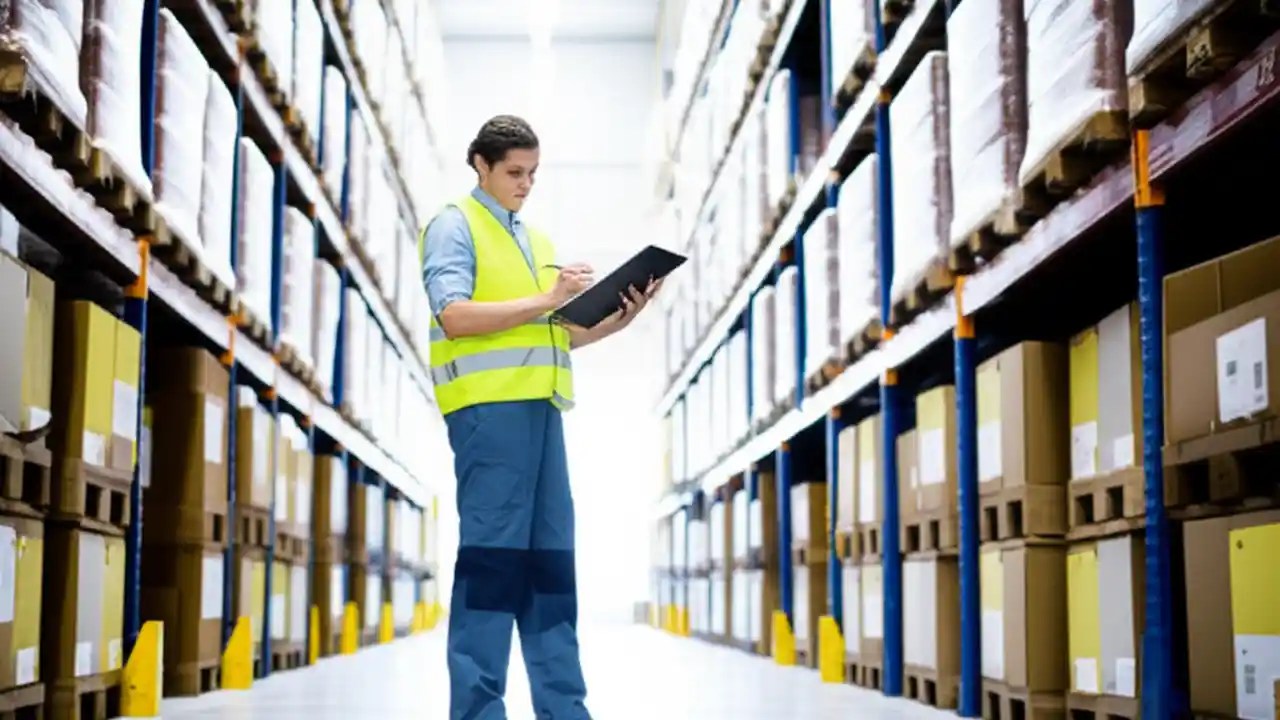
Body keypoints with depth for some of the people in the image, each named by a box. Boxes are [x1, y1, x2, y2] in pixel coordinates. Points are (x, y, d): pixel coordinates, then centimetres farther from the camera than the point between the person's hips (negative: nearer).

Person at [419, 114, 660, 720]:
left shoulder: (536, 241, 24)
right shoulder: (454, 226, 2)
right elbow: (454, 315, -13)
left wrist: (618, 320, 5)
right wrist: (544, 301, -15)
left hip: (540, 405, 7)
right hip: (489, 405, -7)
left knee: (549, 554, 5)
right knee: (492, 552, -9)